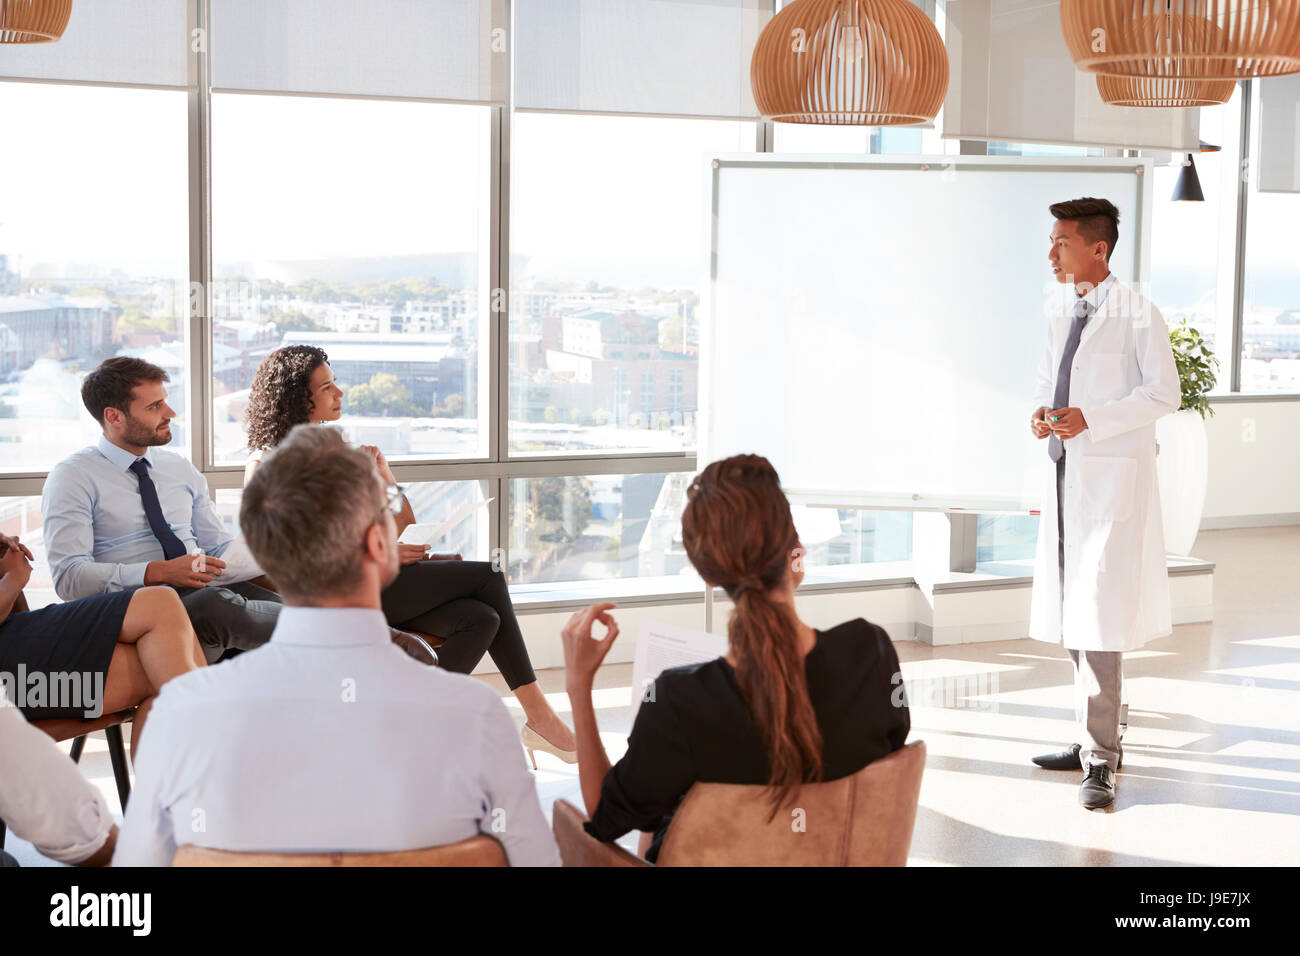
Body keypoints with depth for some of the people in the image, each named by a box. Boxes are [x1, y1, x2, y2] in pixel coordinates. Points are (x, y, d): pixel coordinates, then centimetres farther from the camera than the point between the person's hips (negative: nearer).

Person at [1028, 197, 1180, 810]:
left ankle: (1100, 759, -6)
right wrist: (1042, 415, 1)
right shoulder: (1061, 320, 15)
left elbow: (1164, 393, -11)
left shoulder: (1137, 315, -7)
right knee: (1070, 615, 12)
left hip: (1113, 480, -8)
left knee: (1099, 617, -11)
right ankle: (1097, 741, 24)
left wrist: (1090, 417, -20)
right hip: (1066, 476, 8)